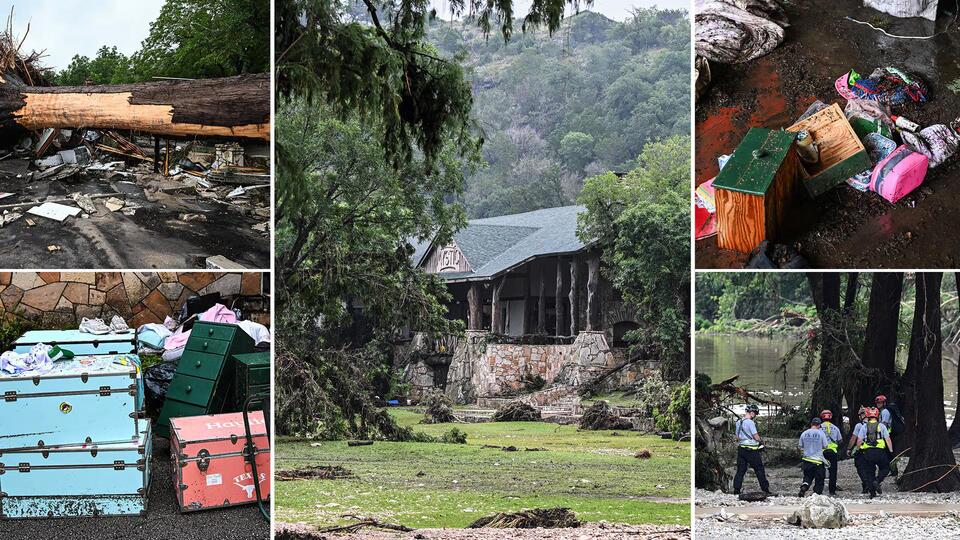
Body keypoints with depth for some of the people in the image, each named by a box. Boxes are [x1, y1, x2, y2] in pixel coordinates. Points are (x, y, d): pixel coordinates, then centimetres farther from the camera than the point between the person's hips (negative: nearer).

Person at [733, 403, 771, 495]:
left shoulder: (738, 422, 10)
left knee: (740, 470, 8)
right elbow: (756, 436, -13)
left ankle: (736, 490, 3)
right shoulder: (750, 422, -15)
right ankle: (765, 489, 5)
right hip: (751, 450, -7)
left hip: (741, 448, 7)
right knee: (759, 469, 3)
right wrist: (761, 442, 5)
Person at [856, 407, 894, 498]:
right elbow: (888, 440, 0)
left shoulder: (864, 427, 6)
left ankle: (872, 492, 7)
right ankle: (878, 481, -10)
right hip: (880, 452, -2)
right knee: (885, 468, 16)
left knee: (869, 472, 10)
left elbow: (859, 441, 2)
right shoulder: (881, 426, 3)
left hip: (867, 452, 2)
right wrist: (891, 451, 6)